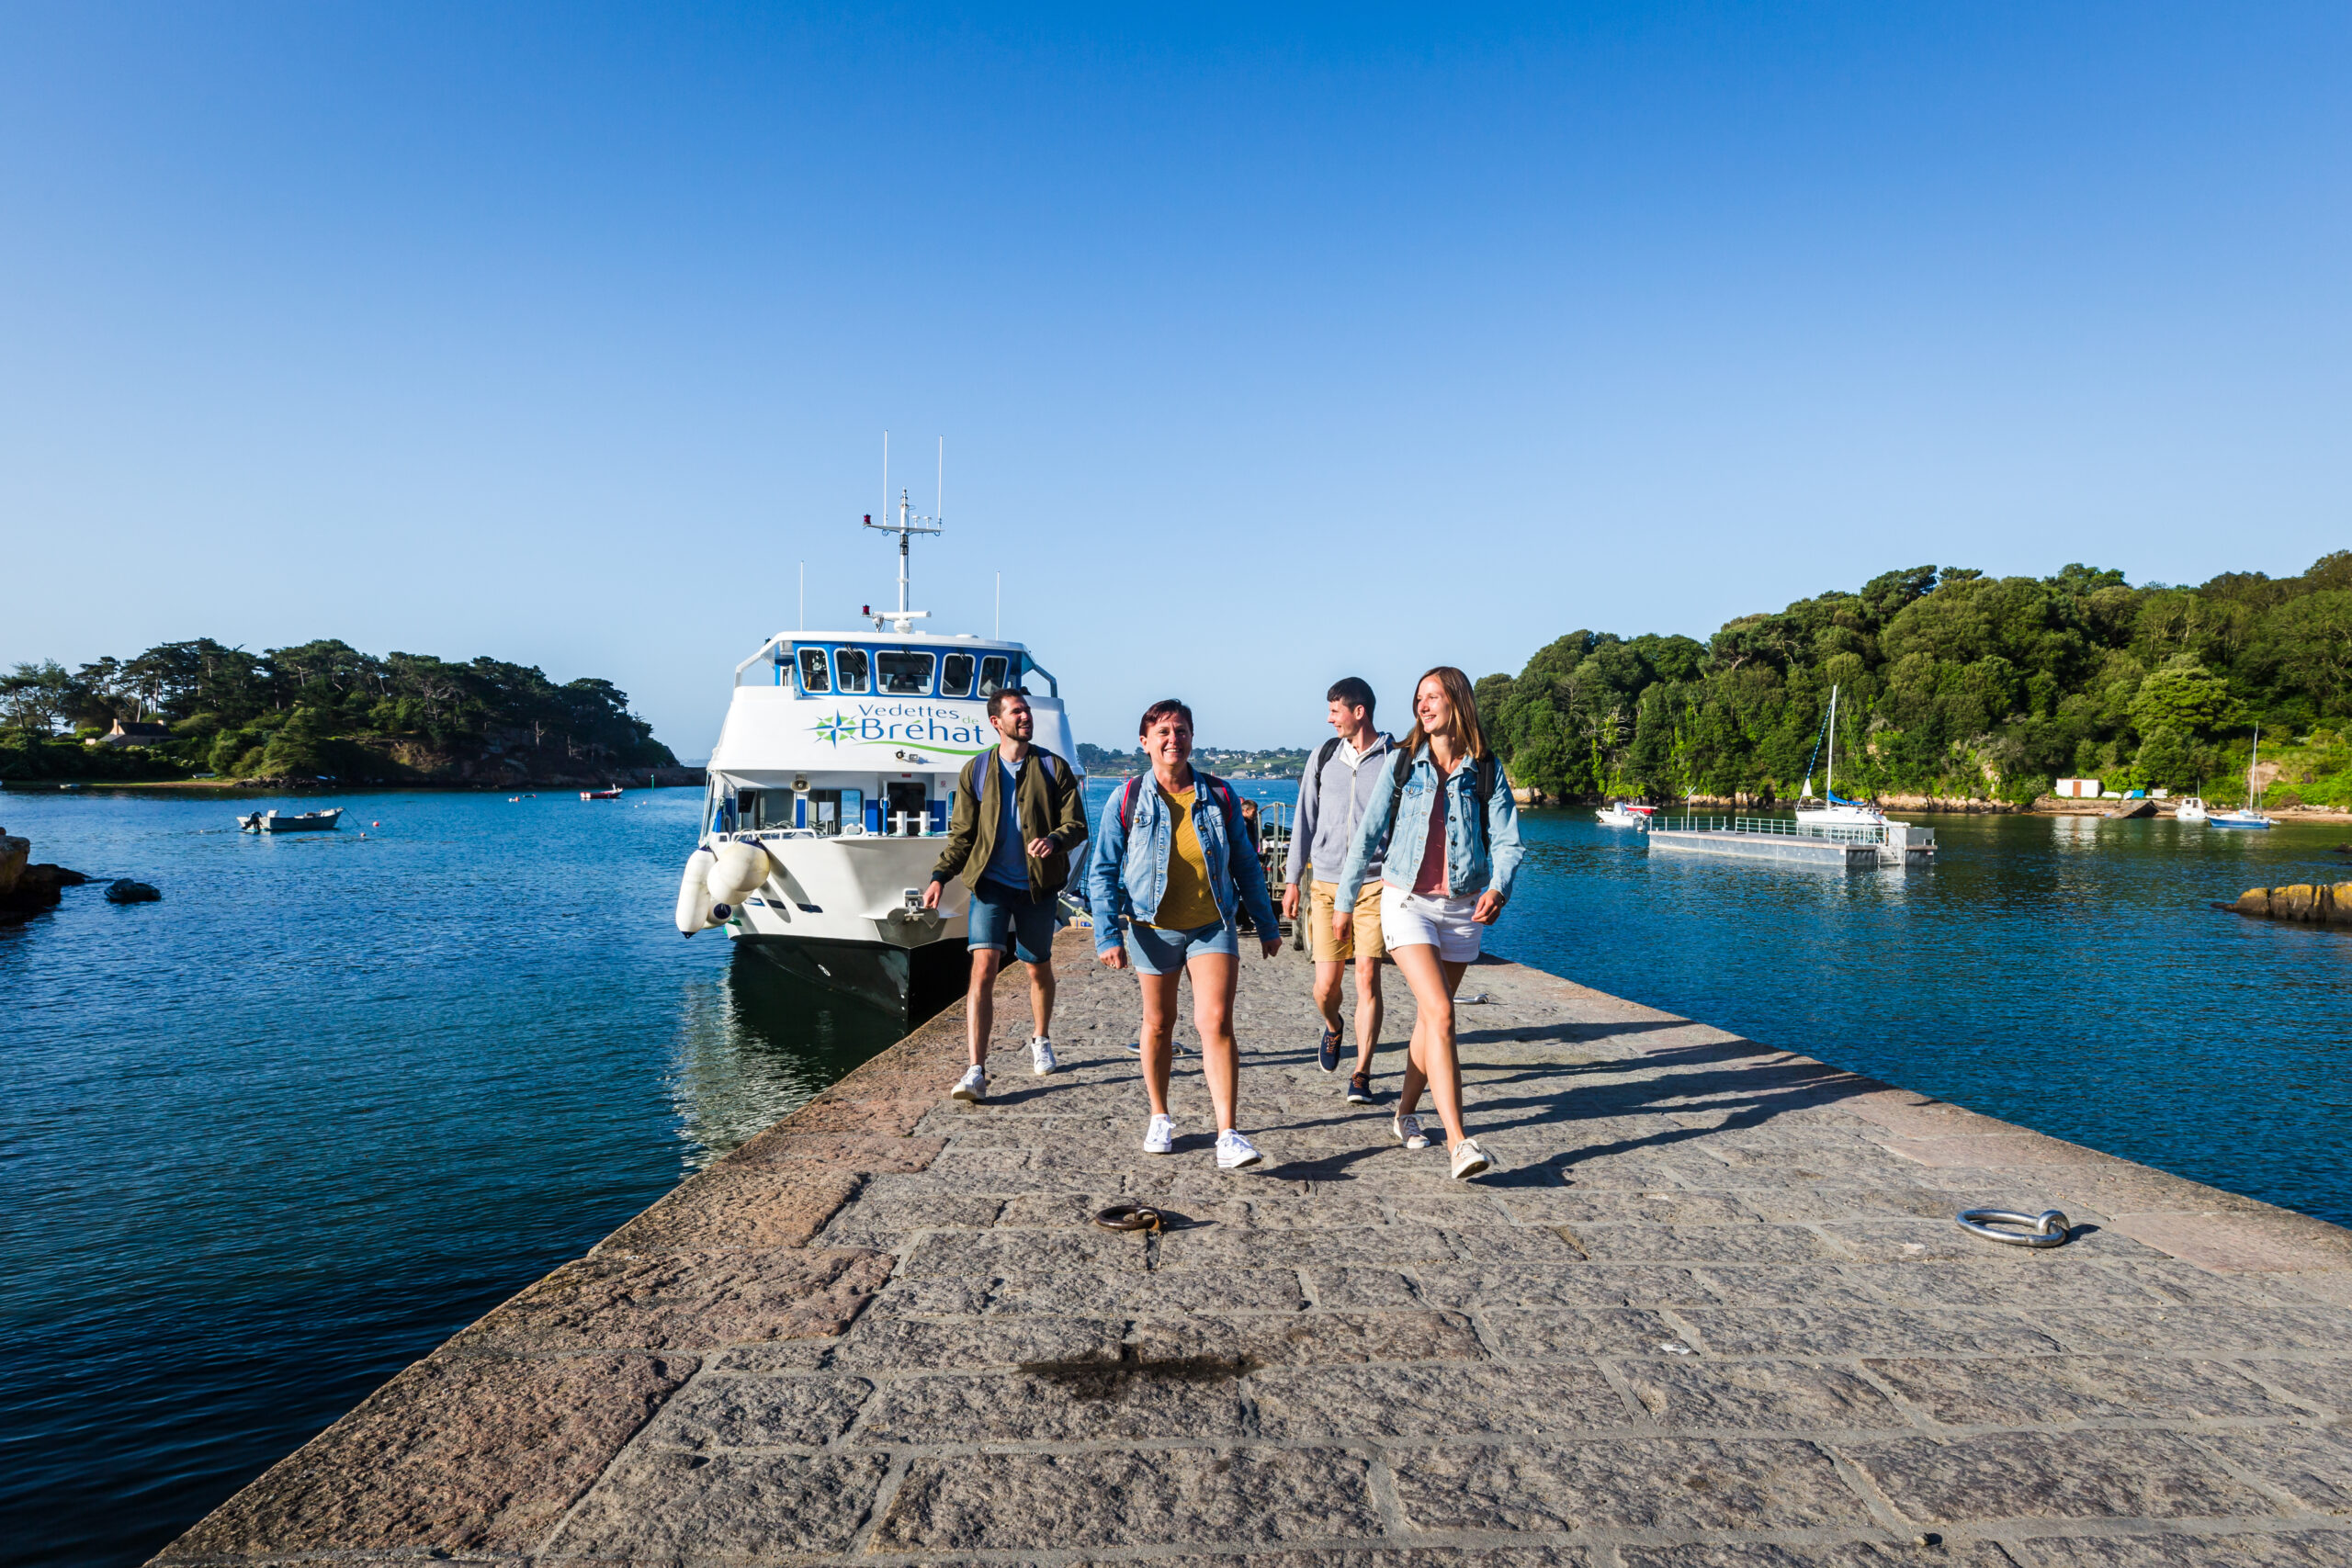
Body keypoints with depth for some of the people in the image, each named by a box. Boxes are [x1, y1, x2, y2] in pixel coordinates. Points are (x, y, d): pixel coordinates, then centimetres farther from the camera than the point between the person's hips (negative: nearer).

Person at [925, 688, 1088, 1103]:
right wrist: (939, 876, -3)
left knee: (1039, 970, 14)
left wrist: (1055, 840, -22)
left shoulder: (1054, 768, 2)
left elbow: (1077, 824, 0)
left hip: (1037, 885, 1)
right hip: (990, 883, 0)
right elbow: (961, 833, 9)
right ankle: (976, 1071, -16)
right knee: (983, 968, -14)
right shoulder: (975, 771, 6)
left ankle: (1041, 1040, 42)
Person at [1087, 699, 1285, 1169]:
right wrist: (1107, 935, -11)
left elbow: (1246, 865, 9)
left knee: (1216, 1022, -12)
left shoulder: (1220, 796, -1)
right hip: (1153, 930, 0)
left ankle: (1228, 1136, -11)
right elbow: (1101, 872, -2)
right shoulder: (1127, 801, -5)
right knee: (1158, 1025, 12)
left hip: (1213, 927, 0)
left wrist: (1267, 925, 12)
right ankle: (1159, 1118, 32)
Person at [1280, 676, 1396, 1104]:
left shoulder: (1396, 760, -1)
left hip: (1376, 883, -3)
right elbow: (1306, 819, 13)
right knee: (1325, 985, 2)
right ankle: (1332, 1028, 36)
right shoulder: (1324, 756, 9)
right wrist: (1292, 879, 10)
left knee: (1367, 978, -8)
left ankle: (1361, 1076, 3)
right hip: (1326, 884, 3)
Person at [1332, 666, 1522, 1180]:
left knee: (1429, 1016, 12)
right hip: (1406, 901, -2)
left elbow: (1507, 842, -3)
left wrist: (1498, 889, -23)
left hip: (1463, 907, 2)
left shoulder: (1487, 771, 3)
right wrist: (1344, 901, 9)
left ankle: (1405, 1112, 34)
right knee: (1440, 1013, -17)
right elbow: (1368, 834, 7)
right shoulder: (1402, 764, 2)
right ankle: (1458, 1142, -21)